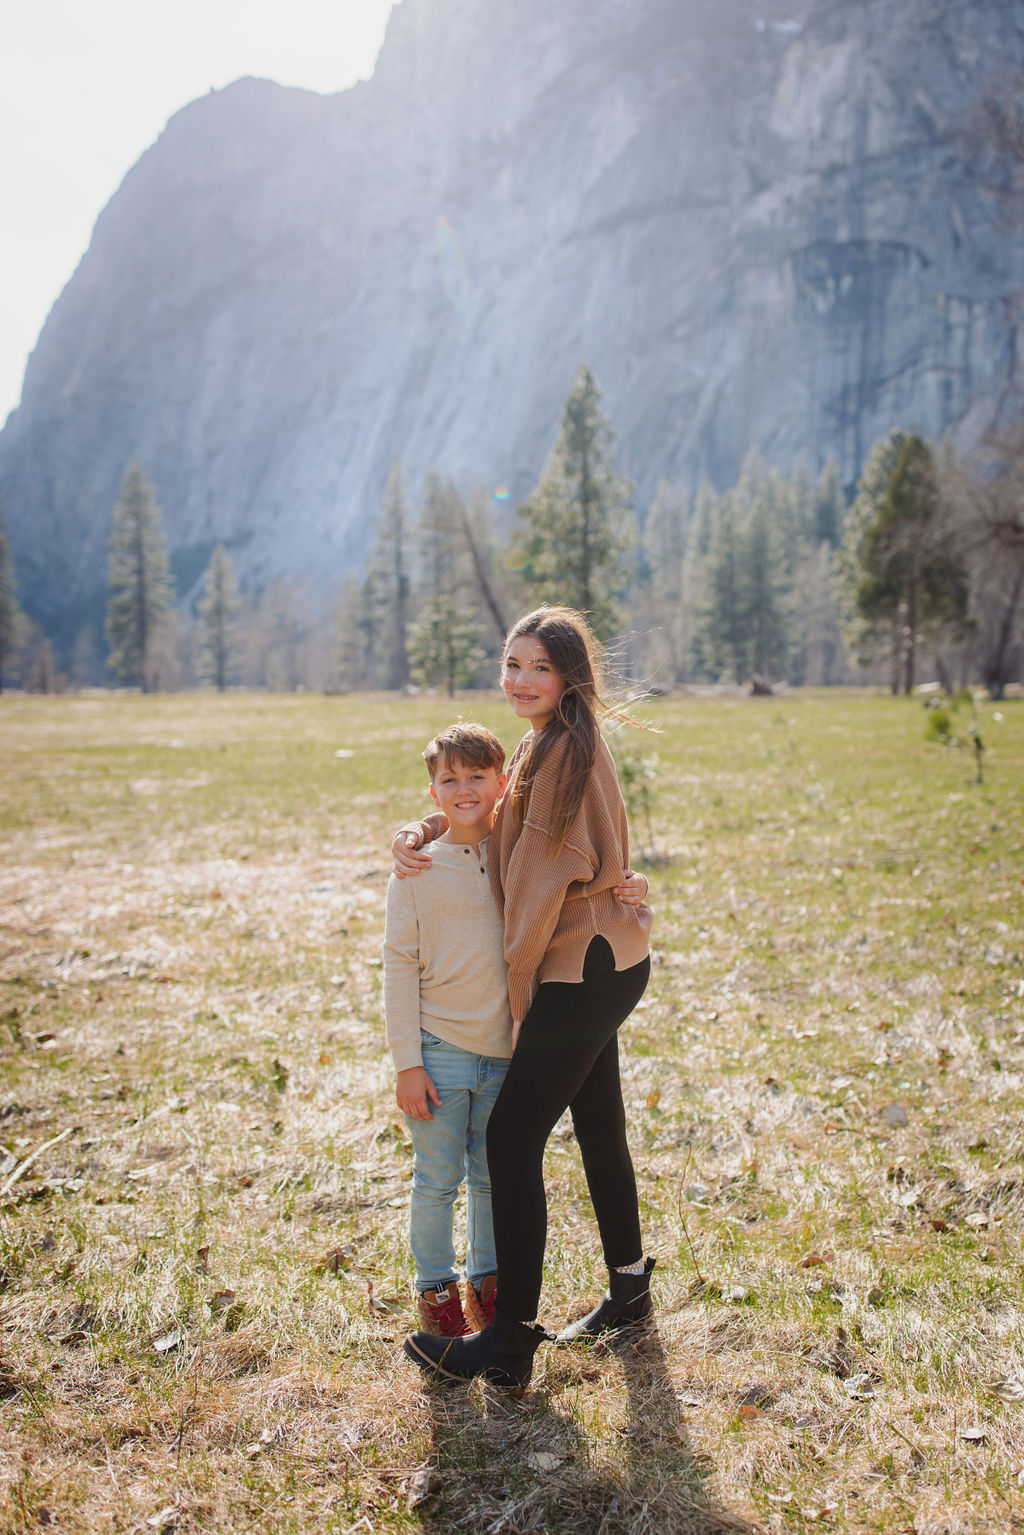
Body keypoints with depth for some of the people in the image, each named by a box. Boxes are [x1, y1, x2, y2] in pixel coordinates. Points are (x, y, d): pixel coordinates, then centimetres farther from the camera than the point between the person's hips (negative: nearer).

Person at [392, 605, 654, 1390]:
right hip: (602, 966, 10)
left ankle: (511, 1341, 4)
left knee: (512, 1140, -5)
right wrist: (417, 836, -6)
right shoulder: (548, 745, 13)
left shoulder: (566, 748, -18)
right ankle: (630, 1289, 37)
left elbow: (548, 876, -19)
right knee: (599, 1127, 20)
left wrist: (516, 983, -13)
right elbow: (487, 812, 15)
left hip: (582, 970, -10)